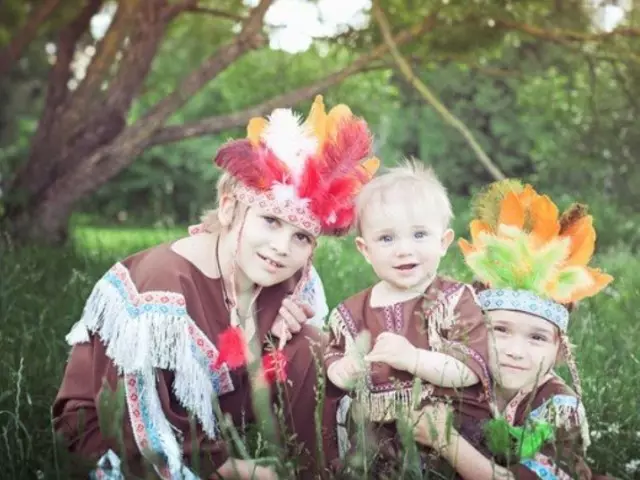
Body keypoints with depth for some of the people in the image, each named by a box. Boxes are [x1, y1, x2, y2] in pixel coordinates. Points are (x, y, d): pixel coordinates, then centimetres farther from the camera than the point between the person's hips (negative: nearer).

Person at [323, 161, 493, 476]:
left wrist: (412, 358, -24)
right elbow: (332, 356, 18)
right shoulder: (354, 312, 7)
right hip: (375, 435, 3)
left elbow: (472, 370, -14)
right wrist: (340, 371, -6)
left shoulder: (455, 300, -4)